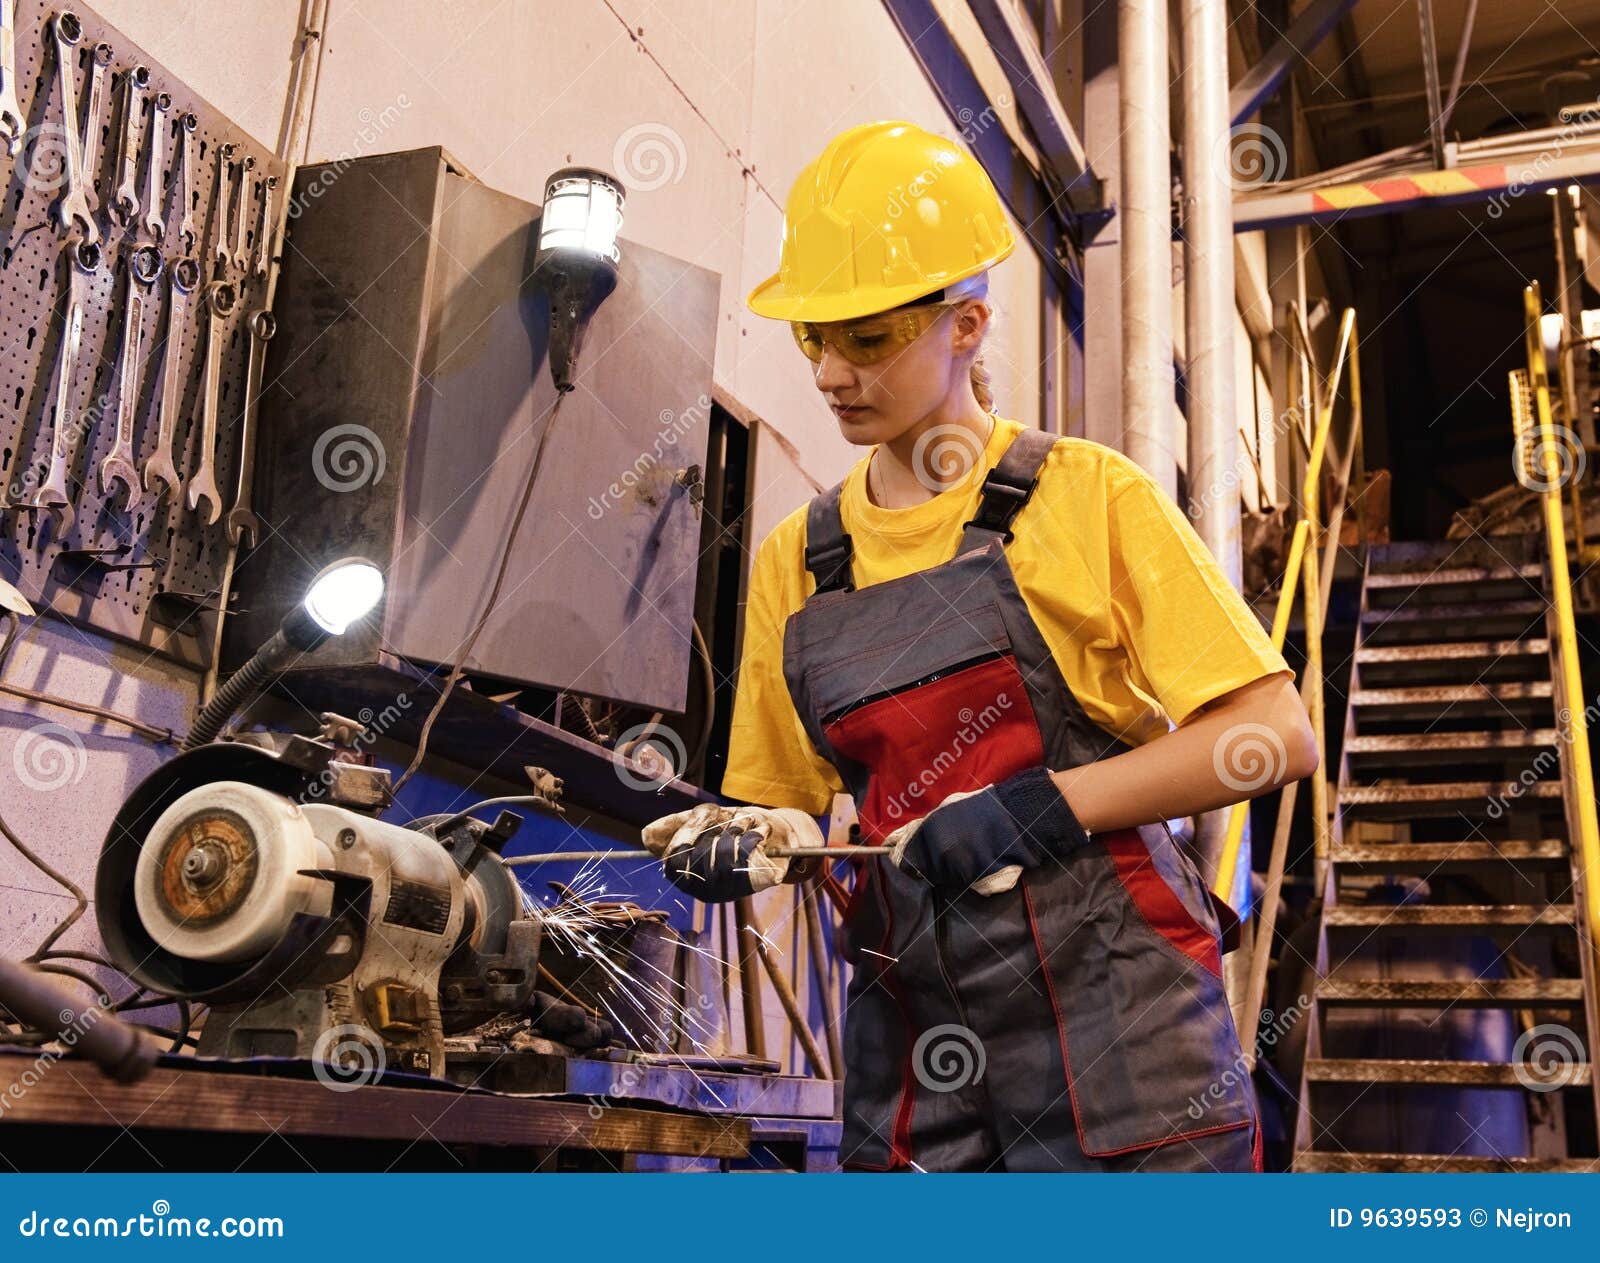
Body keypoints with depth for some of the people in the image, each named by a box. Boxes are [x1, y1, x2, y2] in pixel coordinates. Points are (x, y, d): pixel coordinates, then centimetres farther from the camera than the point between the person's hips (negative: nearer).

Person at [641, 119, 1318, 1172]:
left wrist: (1043, 804, -17)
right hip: (914, 1040, 4)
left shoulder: (1086, 495, -3)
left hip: (1113, 1030, -3)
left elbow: (1276, 735, -9)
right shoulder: (796, 562, 10)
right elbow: (792, 812, 16)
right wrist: (745, 844, -6)